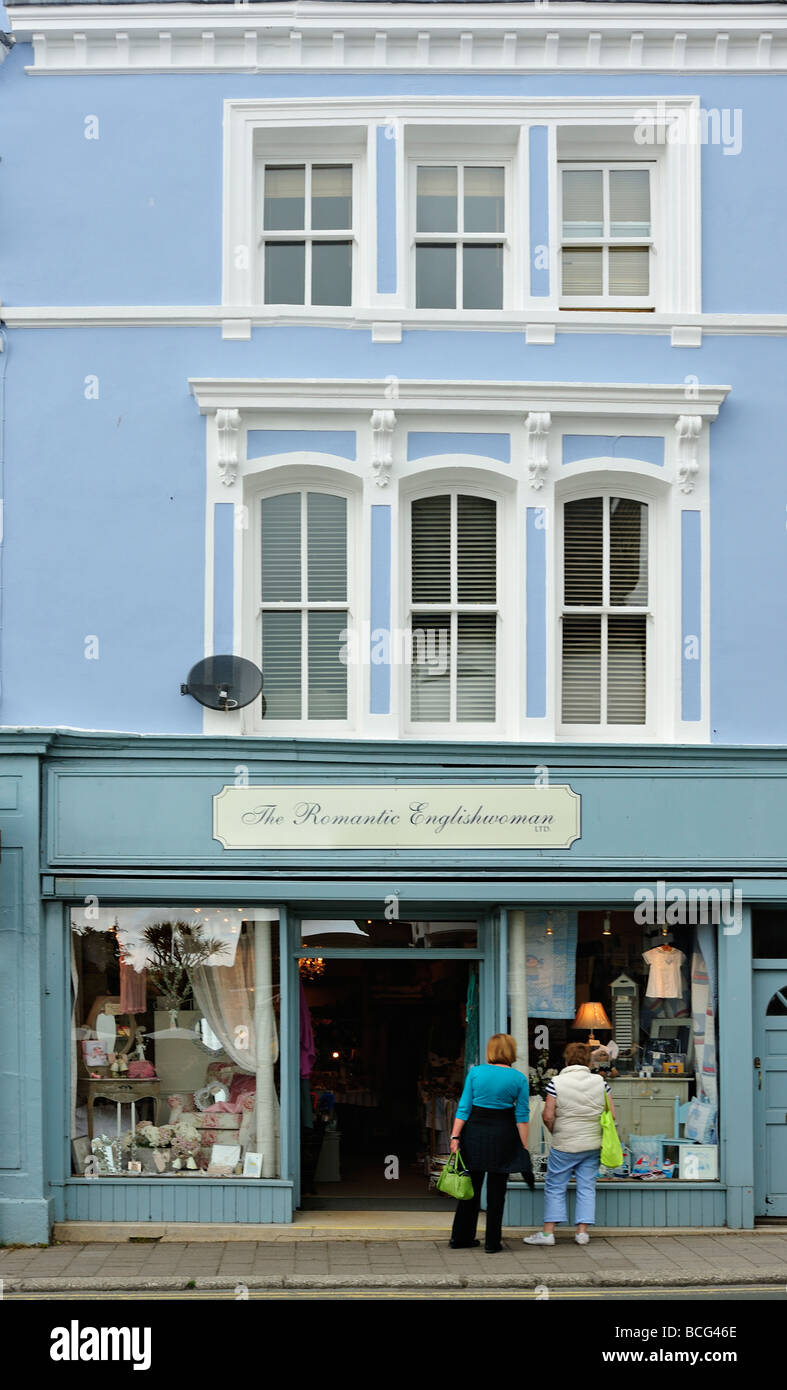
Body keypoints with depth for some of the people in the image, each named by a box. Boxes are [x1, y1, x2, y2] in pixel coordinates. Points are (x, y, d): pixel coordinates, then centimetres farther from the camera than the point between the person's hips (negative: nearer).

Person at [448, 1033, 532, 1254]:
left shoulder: (475, 1072, 0)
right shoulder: (518, 1078, -3)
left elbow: (464, 1107, -2)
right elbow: (522, 1115, -4)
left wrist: (455, 1136, -1)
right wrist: (524, 1146, 0)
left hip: (475, 1130, 2)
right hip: (503, 1135, -1)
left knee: (471, 1186, 12)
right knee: (496, 1190, 6)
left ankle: (461, 1237, 18)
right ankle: (492, 1242, 9)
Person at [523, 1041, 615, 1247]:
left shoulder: (556, 1083, -10)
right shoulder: (600, 1082, -1)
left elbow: (548, 1116, -12)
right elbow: (611, 1115, 2)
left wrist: (555, 1133, 7)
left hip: (564, 1145, -3)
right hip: (593, 1144, 3)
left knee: (554, 1186, 6)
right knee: (587, 1187, 10)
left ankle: (548, 1232, 5)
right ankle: (582, 1232, 9)